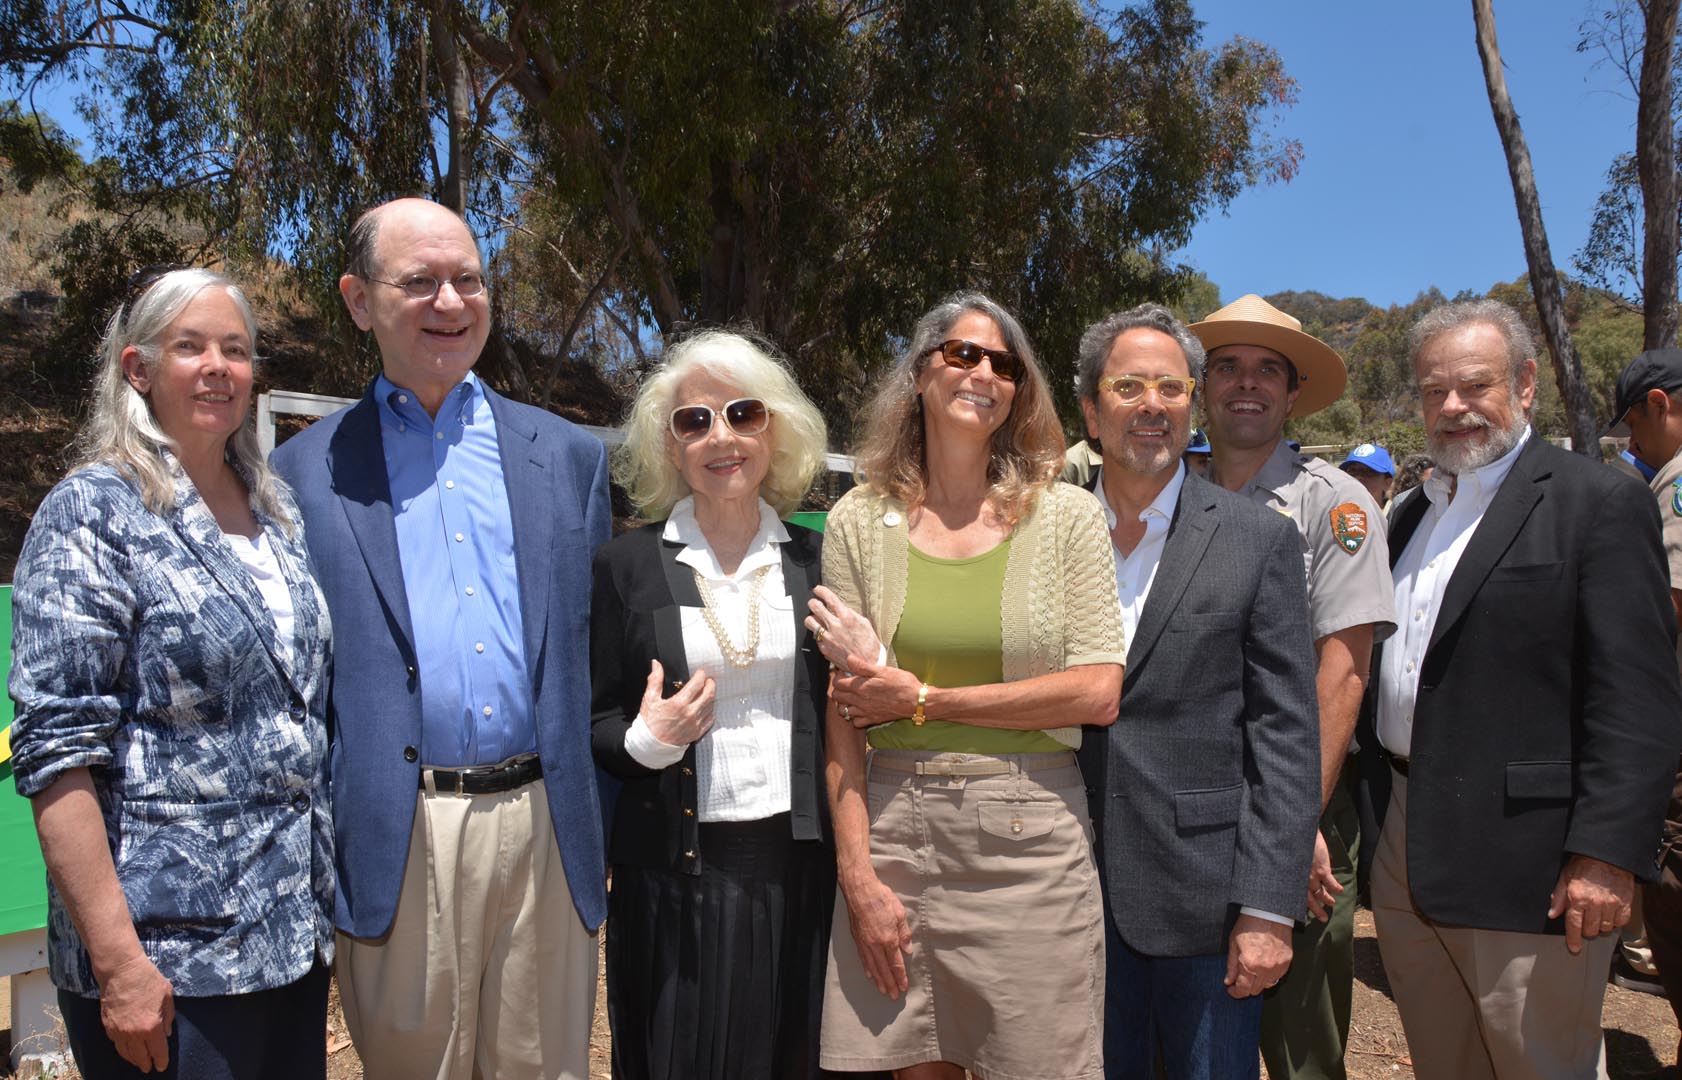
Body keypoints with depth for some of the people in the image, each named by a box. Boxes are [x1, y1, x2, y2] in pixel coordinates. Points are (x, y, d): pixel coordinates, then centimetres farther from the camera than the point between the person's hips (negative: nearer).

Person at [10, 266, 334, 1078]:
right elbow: (56, 750, -15)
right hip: (167, 954, -6)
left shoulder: (277, 513, 9)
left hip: (294, 929, 6)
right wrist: (118, 960, -19)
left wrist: (322, 893, 11)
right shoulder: (92, 512, -10)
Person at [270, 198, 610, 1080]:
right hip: (400, 838, -1)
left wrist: (605, 827, 6)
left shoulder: (568, 456, 9)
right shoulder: (305, 473, 4)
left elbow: (601, 648, 10)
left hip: (543, 825, 2)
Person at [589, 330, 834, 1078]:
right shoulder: (626, 565, -1)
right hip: (675, 872, -1)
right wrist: (644, 740, -16)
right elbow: (593, 720, 3)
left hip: (800, 864, 2)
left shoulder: (816, 557, 4)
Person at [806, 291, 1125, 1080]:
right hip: (895, 830, 1)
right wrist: (857, 875, -6)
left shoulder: (1067, 515, 1)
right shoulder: (860, 521, 3)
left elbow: (1098, 693, -8)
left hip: (1030, 836, -1)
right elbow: (843, 717, 1)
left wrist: (922, 700, -9)